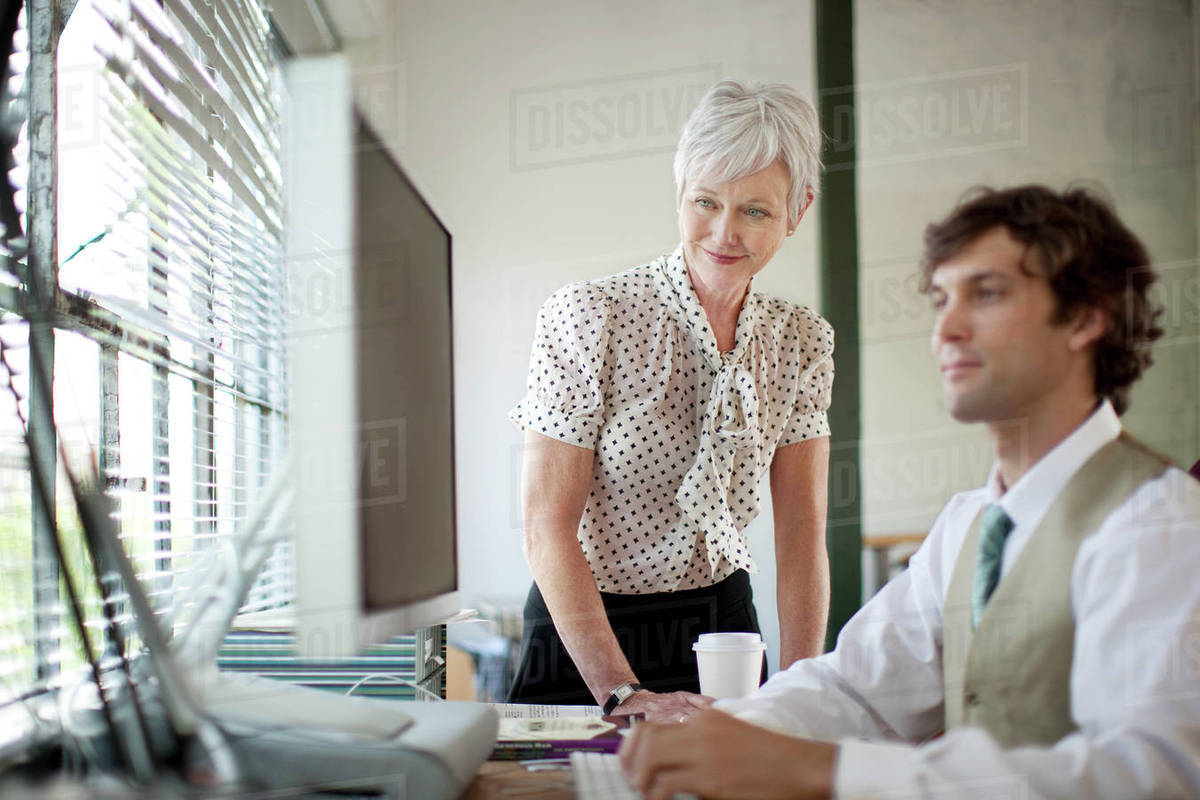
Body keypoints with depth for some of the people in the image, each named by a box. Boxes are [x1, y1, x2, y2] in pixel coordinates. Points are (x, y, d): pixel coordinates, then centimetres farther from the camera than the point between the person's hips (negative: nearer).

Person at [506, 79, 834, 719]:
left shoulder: (802, 343, 2)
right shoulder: (587, 317, -13)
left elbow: (802, 531, -1)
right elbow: (548, 529, -15)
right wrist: (623, 693, -23)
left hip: (720, 627, 3)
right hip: (583, 635, -3)